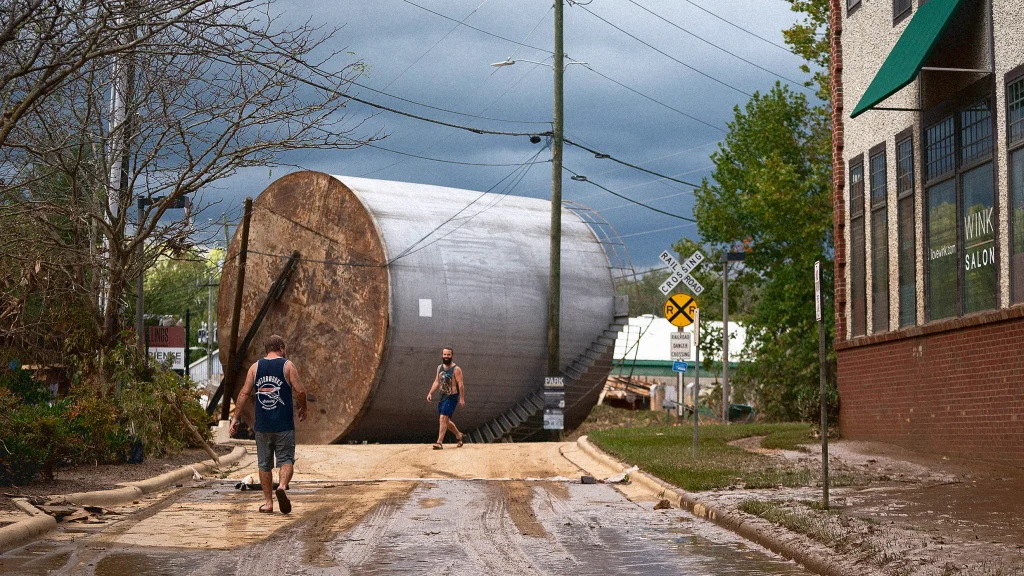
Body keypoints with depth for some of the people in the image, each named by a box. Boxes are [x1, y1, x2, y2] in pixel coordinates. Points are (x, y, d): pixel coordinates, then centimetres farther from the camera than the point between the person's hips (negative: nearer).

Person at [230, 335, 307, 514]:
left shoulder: (255, 367, 7)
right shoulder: (288, 366, -1)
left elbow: (244, 393, 2)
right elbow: (300, 391, -6)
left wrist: (235, 418, 6)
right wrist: (303, 409, 12)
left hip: (262, 425, 3)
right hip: (284, 424, -3)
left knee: (264, 464, 11)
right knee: (286, 460, 3)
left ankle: (268, 502, 12)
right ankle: (282, 486, -25)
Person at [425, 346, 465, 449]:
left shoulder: (456, 369, -10)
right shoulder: (440, 367, 11)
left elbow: (460, 384, -13)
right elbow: (436, 381, 16)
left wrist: (462, 398, -17)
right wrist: (430, 393, 5)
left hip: (452, 397, -8)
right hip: (443, 396, 8)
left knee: (444, 418, -17)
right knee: (446, 420, 16)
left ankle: (439, 442, -19)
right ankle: (459, 435, 38)